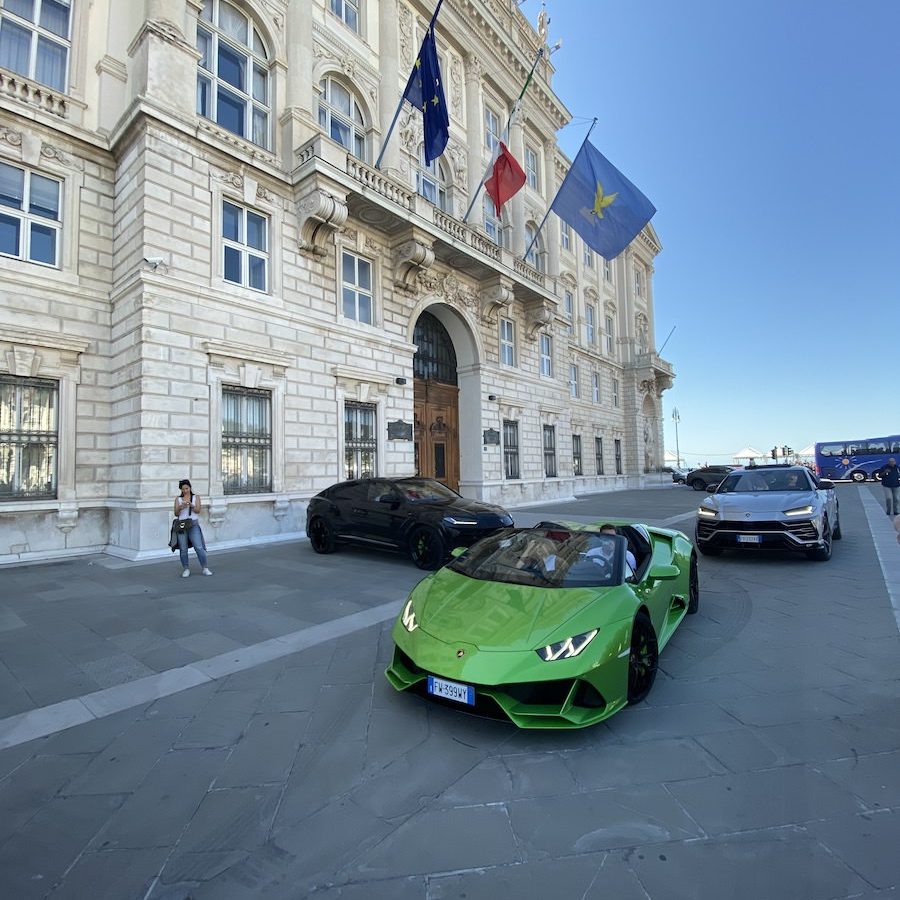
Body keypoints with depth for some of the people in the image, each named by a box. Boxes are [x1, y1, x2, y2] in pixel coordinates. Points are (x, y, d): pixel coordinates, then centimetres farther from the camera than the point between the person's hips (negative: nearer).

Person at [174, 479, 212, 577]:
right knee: (183, 549, 0)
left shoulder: (196, 497, 8)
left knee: (199, 547, -8)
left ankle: (205, 568, -1)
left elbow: (198, 510, -3)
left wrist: (191, 504, -21)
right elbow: (176, 514, 5)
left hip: (193, 524, -1)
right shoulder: (178, 499, 11)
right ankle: (186, 569, 12)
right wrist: (180, 507, -15)